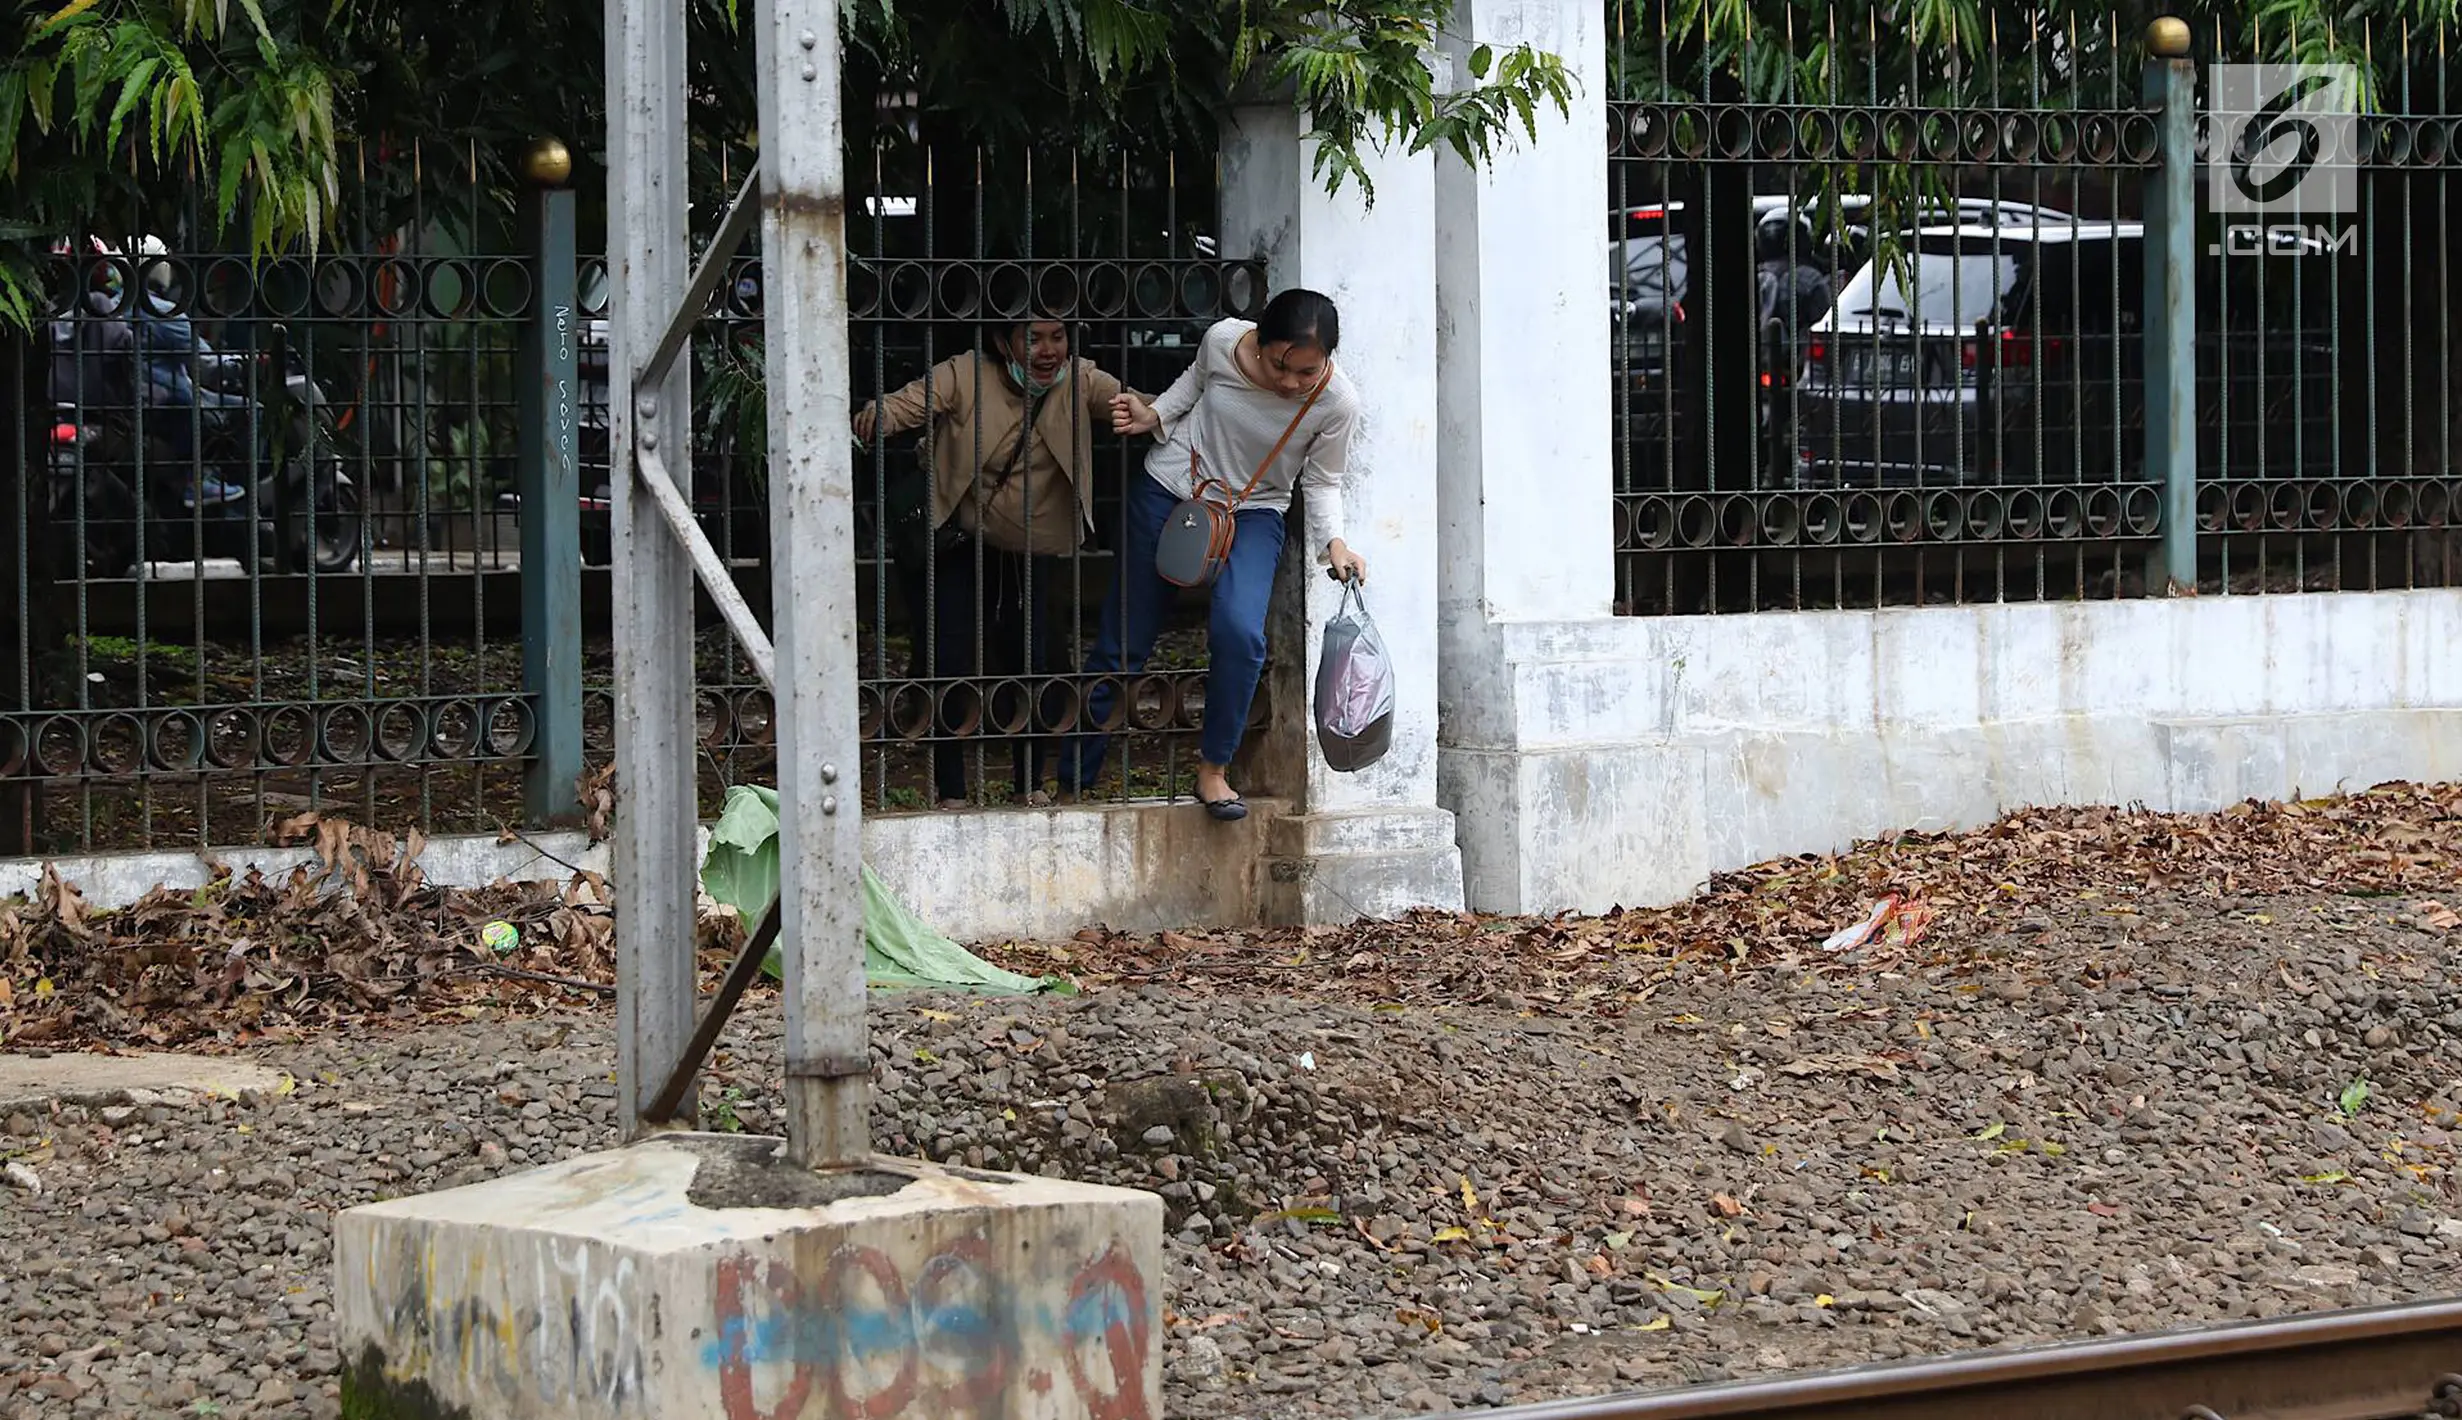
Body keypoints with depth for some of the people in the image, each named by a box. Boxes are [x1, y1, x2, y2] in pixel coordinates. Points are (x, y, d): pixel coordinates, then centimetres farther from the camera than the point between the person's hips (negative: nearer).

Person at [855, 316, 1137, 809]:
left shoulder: (1080, 381, -7)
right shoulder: (964, 376, -16)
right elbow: (906, 404, -27)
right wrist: (875, 417, -51)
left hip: (1030, 554, 3)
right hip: (954, 544, -3)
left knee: (1030, 663, 3)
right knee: (948, 664, -7)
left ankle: (1032, 784, 22)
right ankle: (950, 791, 5)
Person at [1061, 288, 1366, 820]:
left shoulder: (1337, 403, -22)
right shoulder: (1223, 340, -20)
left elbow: (1321, 483, -6)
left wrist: (1334, 543, -22)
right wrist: (1156, 417, -8)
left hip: (1252, 515, -1)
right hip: (1169, 489, 1)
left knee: (1239, 633, -26)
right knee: (1123, 642, 5)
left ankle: (1213, 769, -5)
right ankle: (1072, 779, 20)